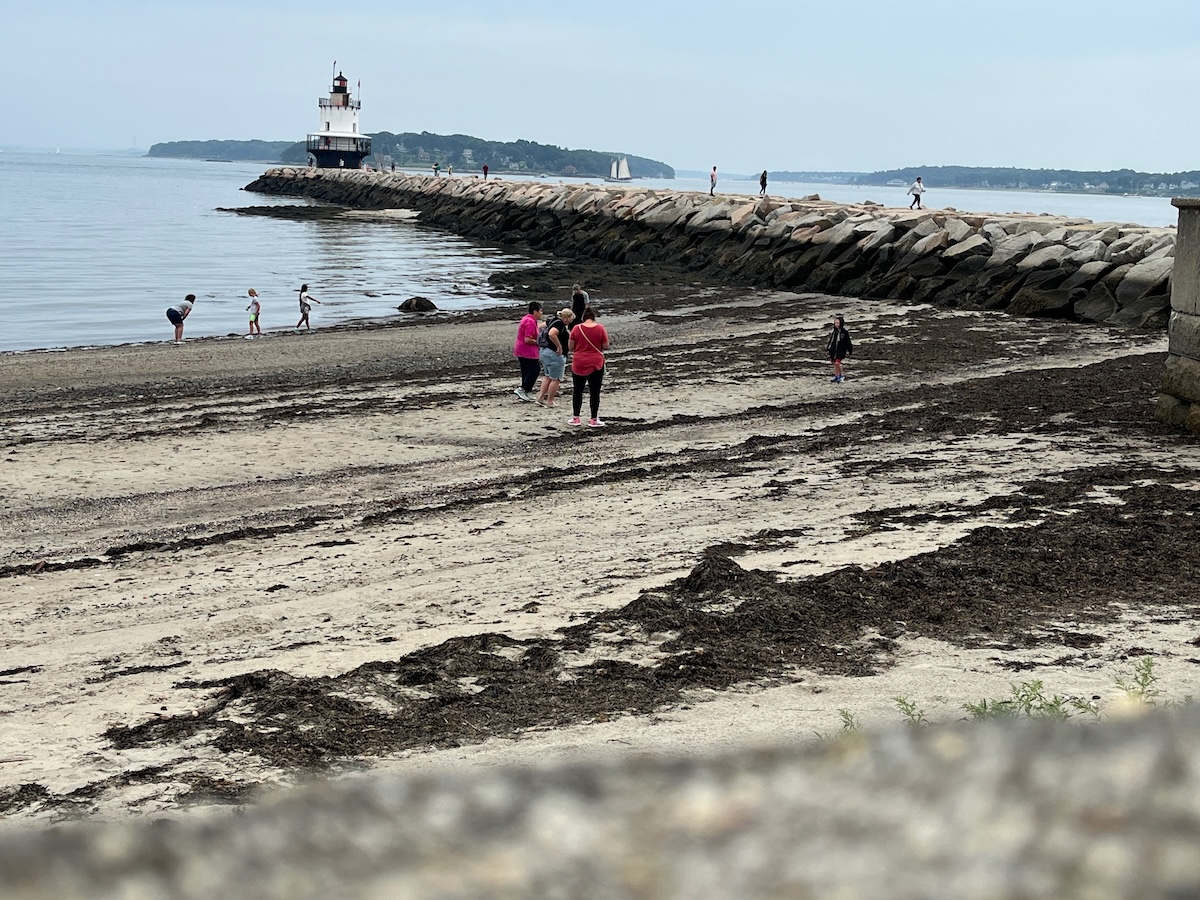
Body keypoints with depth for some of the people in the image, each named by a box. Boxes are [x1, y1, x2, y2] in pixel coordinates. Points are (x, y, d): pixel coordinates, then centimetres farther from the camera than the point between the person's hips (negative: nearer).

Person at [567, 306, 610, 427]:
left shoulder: (576, 328, -6)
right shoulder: (600, 328, -7)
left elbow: (570, 347, -1)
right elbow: (606, 346, -3)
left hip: (578, 365, 1)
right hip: (596, 365, -1)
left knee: (578, 391, 13)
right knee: (594, 392, 5)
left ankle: (575, 418, 17)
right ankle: (594, 420, 7)